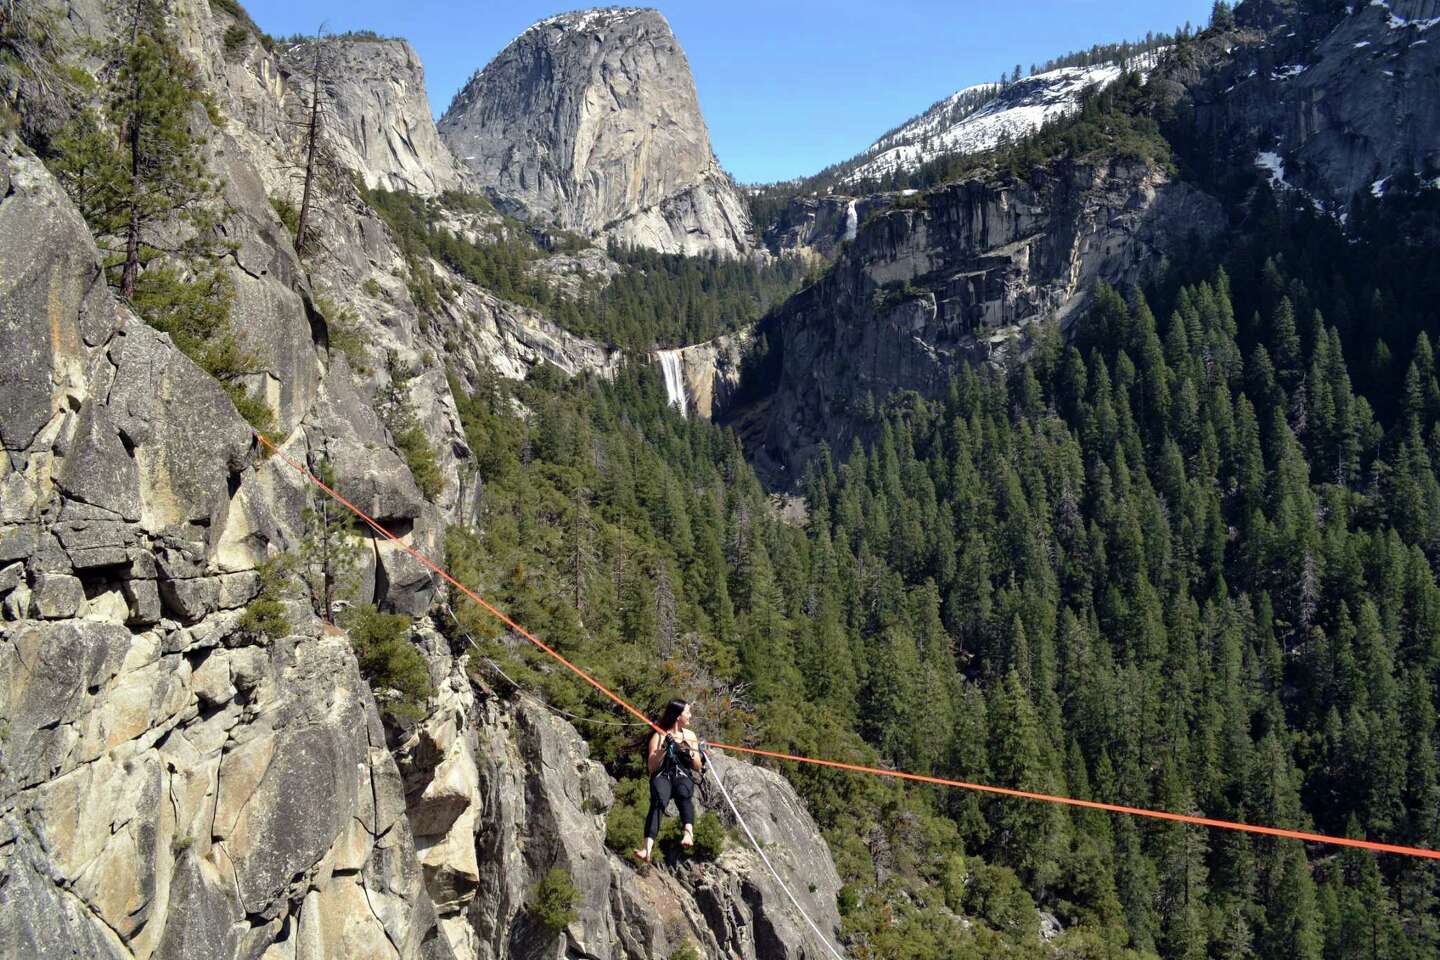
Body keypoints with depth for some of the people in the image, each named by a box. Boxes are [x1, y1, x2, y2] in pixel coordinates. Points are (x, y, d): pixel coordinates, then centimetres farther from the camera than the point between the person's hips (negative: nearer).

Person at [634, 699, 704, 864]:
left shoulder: (690, 735, 18)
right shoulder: (659, 736, 6)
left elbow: (698, 767, 18)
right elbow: (651, 767, -1)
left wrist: (690, 753, -1)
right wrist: (664, 748, -13)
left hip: (683, 776, 3)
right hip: (662, 776, -3)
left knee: (684, 794, -36)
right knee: (658, 801, -36)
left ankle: (688, 833, -58)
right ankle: (648, 849, -52)